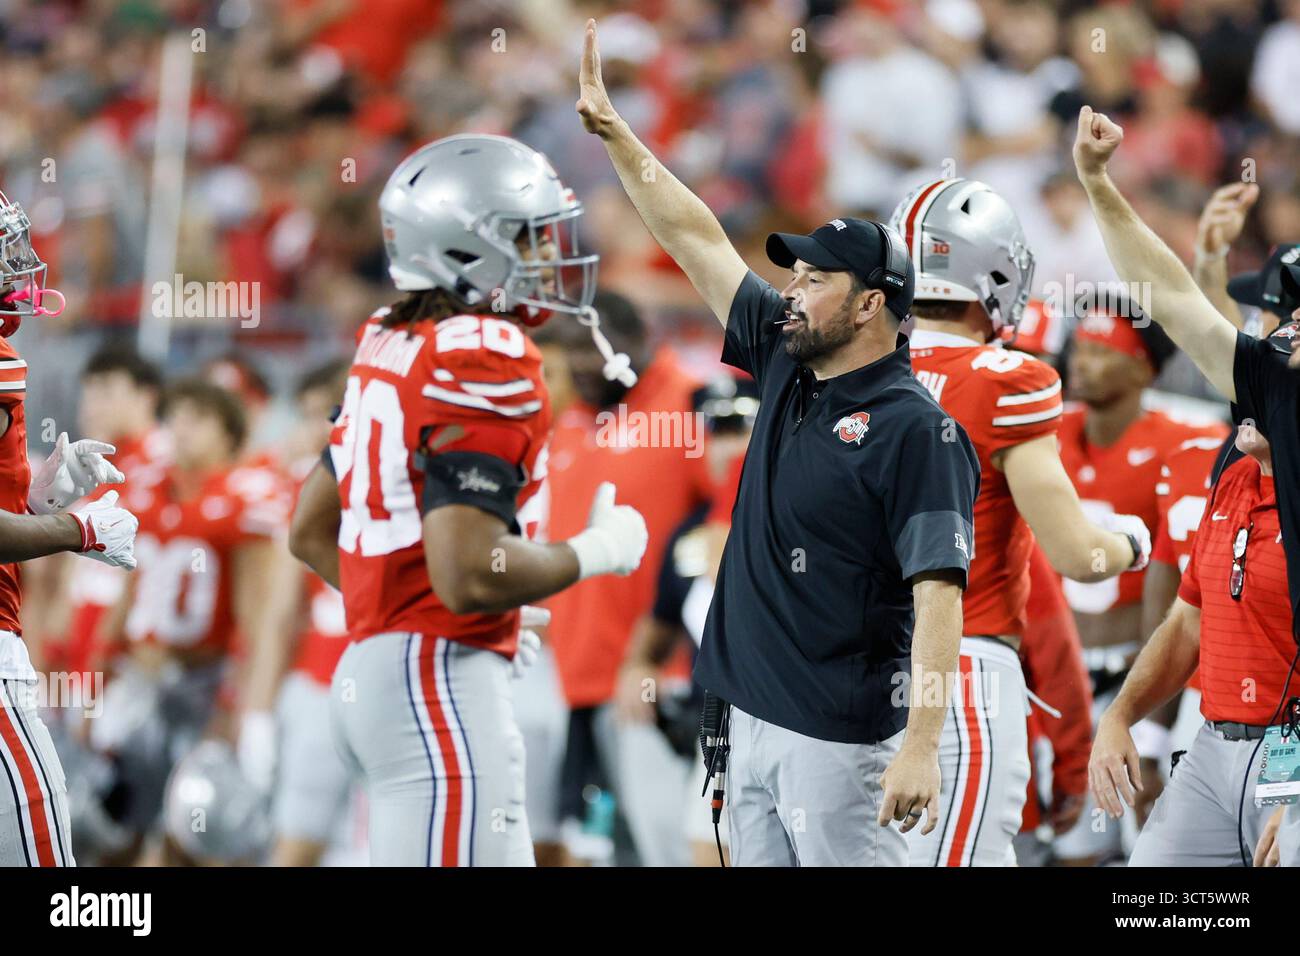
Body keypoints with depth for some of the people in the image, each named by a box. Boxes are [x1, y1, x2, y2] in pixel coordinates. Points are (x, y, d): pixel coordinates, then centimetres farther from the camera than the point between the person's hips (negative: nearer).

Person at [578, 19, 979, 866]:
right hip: (753, 718, 9)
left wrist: (922, 746, -27)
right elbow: (698, 240, 17)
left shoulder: (916, 429, -13)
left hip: (843, 735, -8)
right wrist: (611, 132, 15)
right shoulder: (786, 366, 11)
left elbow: (938, 592, -20)